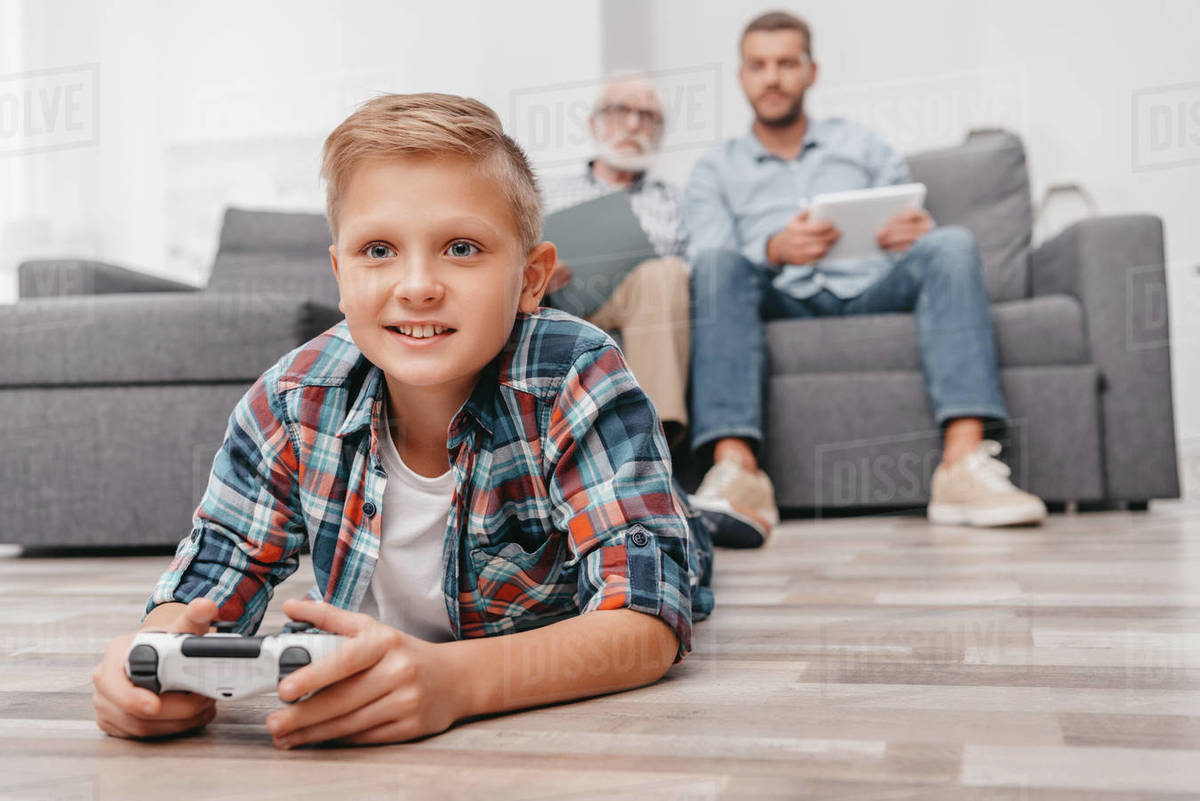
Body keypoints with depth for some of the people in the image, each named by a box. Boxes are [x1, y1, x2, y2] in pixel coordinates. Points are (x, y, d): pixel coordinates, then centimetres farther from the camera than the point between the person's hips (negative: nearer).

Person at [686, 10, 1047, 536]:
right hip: (778, 299, -1)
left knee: (951, 244, -26)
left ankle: (964, 463, -43)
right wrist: (773, 250, -20)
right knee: (718, 262, -32)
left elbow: (912, 226, 17)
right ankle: (735, 469, -49)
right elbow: (709, 255, 3)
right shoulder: (716, 169, 22)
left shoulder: (859, 143, 28)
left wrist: (915, 232, -10)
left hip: (869, 287, 2)